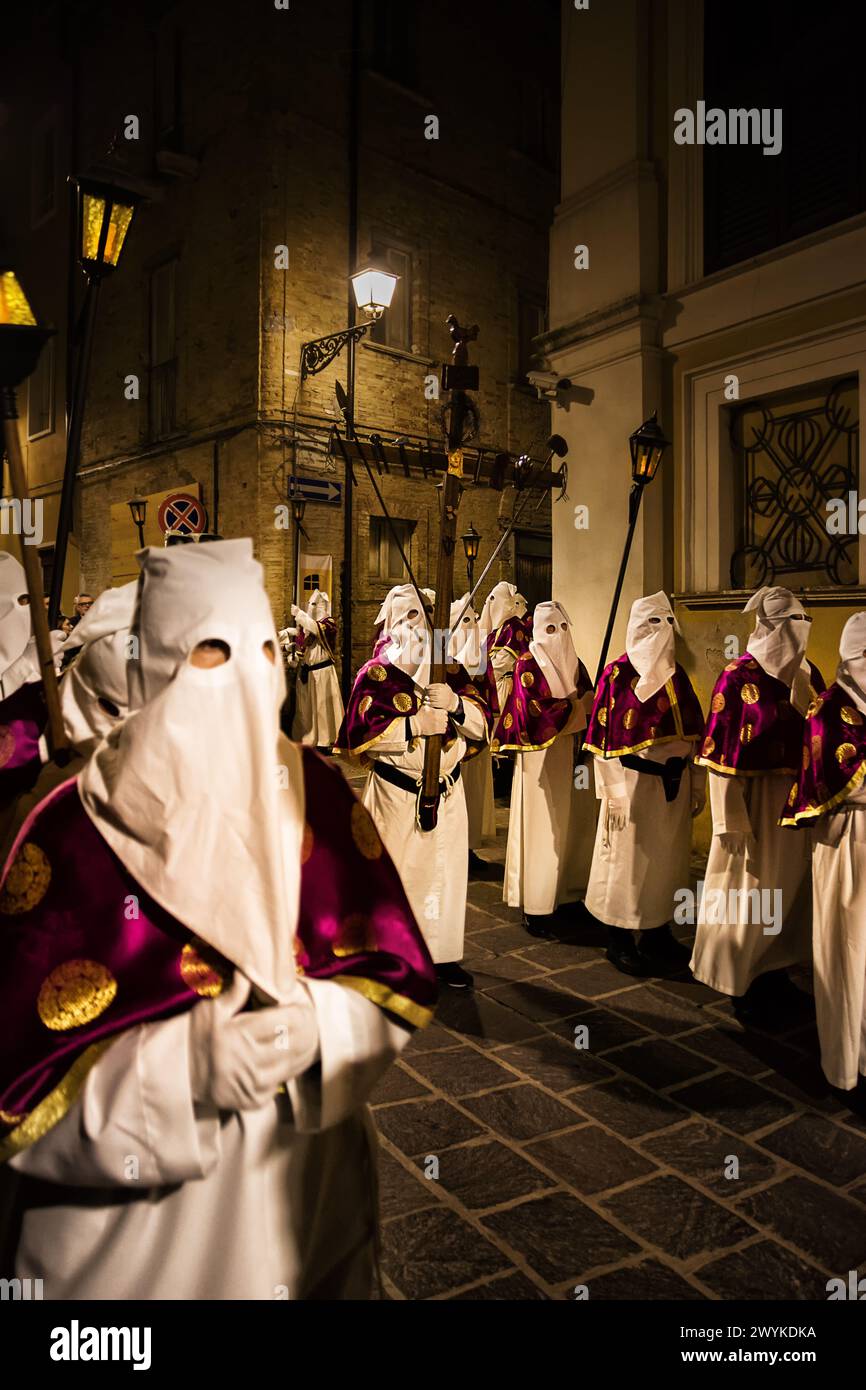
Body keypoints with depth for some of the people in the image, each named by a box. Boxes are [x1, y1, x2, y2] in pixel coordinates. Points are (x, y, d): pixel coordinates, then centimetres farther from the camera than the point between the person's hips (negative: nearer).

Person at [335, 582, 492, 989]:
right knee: (394, 872, 1)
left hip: (447, 791, 4)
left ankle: (443, 953, 23)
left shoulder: (450, 670, 8)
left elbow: (481, 723, 1)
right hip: (396, 791, -3)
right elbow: (361, 732, -13)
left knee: (445, 870, 9)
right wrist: (416, 725, -21)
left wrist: (455, 703, -19)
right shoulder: (377, 674, -2)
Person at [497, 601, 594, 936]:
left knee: (572, 824, 8)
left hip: (570, 754, 7)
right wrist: (573, 707, -15)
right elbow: (531, 709, -18)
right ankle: (536, 907, 3)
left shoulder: (574, 663, 13)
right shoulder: (527, 664, -7)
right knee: (542, 828, -4)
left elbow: (587, 701, 11)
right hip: (541, 755, -6)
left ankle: (565, 893, 19)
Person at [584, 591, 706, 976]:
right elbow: (605, 736, -10)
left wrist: (697, 784, 11)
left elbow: (691, 733, 12)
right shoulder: (618, 673, -7)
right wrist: (612, 791, -15)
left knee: (668, 858, 12)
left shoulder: (675, 673, 9)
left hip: (674, 781, 6)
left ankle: (658, 934, 28)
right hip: (634, 781, -5)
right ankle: (620, 941, 18)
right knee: (628, 858, 4)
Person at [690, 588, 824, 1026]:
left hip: (801, 804, 6)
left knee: (788, 889, 17)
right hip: (755, 804, -6)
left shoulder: (809, 674, 5)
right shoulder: (737, 677, -14)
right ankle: (743, 986, 25)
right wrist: (731, 821, -17)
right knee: (747, 895, 6)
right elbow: (721, 757, -16)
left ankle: (774, 973, 36)